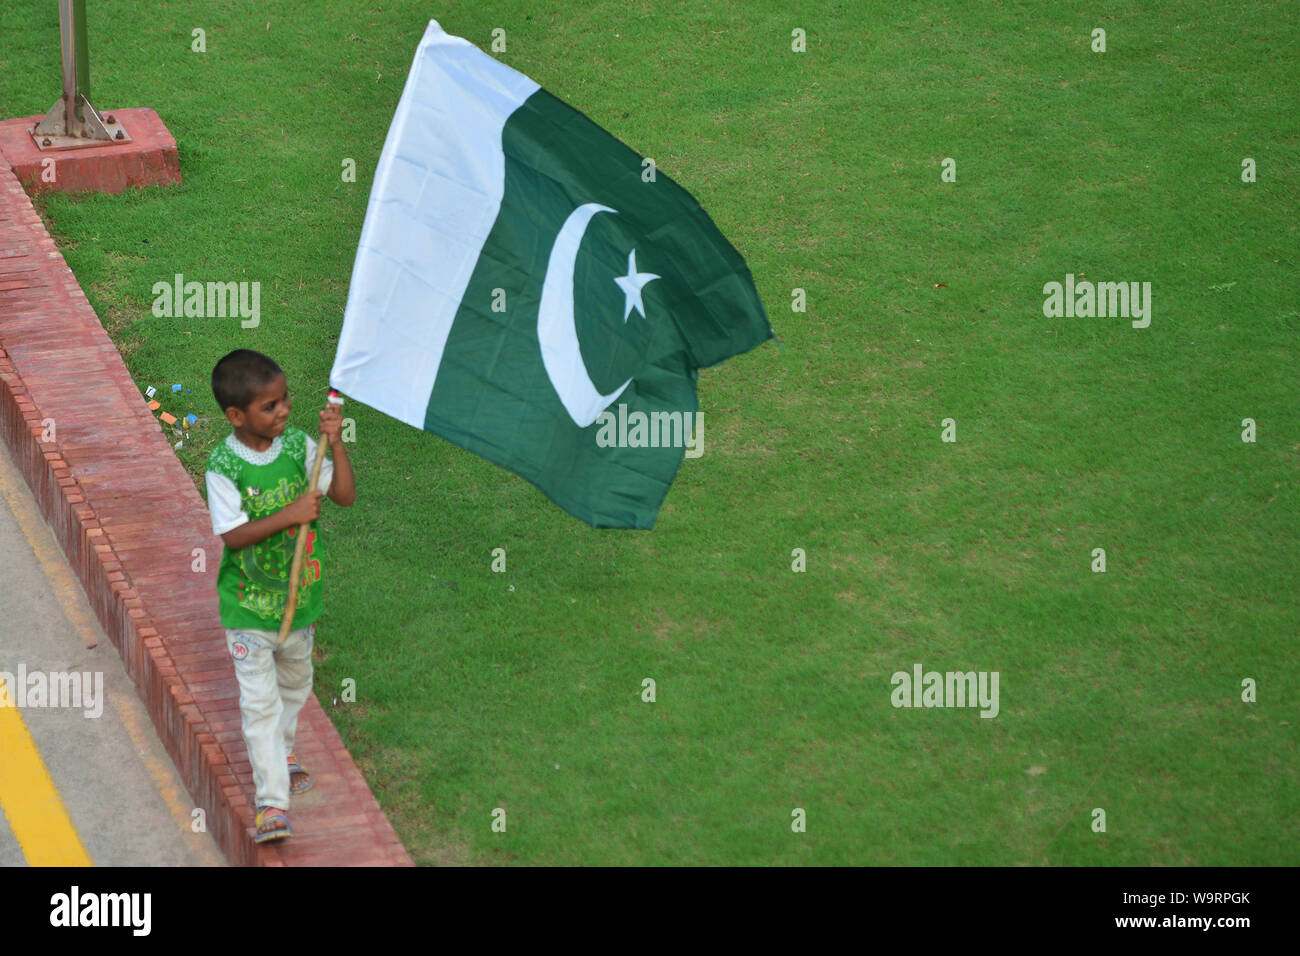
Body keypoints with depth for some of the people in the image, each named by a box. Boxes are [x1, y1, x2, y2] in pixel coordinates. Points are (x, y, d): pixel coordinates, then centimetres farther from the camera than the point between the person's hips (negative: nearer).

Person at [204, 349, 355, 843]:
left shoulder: (298, 446, -8)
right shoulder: (223, 467, -20)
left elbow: (345, 495, -8)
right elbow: (232, 534, -24)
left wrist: (335, 443, -20)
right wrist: (288, 516, -31)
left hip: (300, 595, 5)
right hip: (249, 604, -5)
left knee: (294, 684, 26)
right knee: (260, 701, -4)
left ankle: (279, 752, 52)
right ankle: (272, 799, 0)